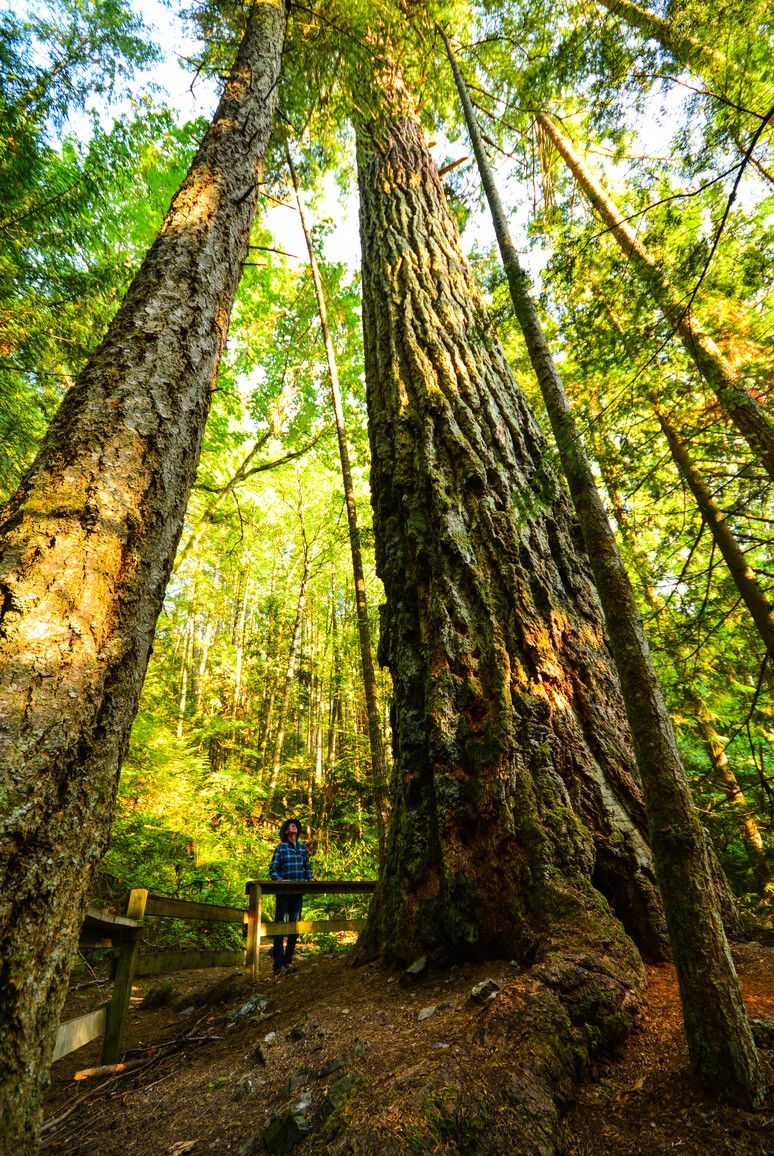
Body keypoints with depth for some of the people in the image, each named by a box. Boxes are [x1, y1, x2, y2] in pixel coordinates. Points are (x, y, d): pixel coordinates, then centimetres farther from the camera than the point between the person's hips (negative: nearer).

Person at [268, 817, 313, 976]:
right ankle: (278, 965, 2)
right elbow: (272, 869, -3)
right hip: (284, 892, -4)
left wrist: (310, 878, 0)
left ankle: (288, 960, 23)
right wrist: (280, 880, -20)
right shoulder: (280, 848, 0)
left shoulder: (303, 847, 12)